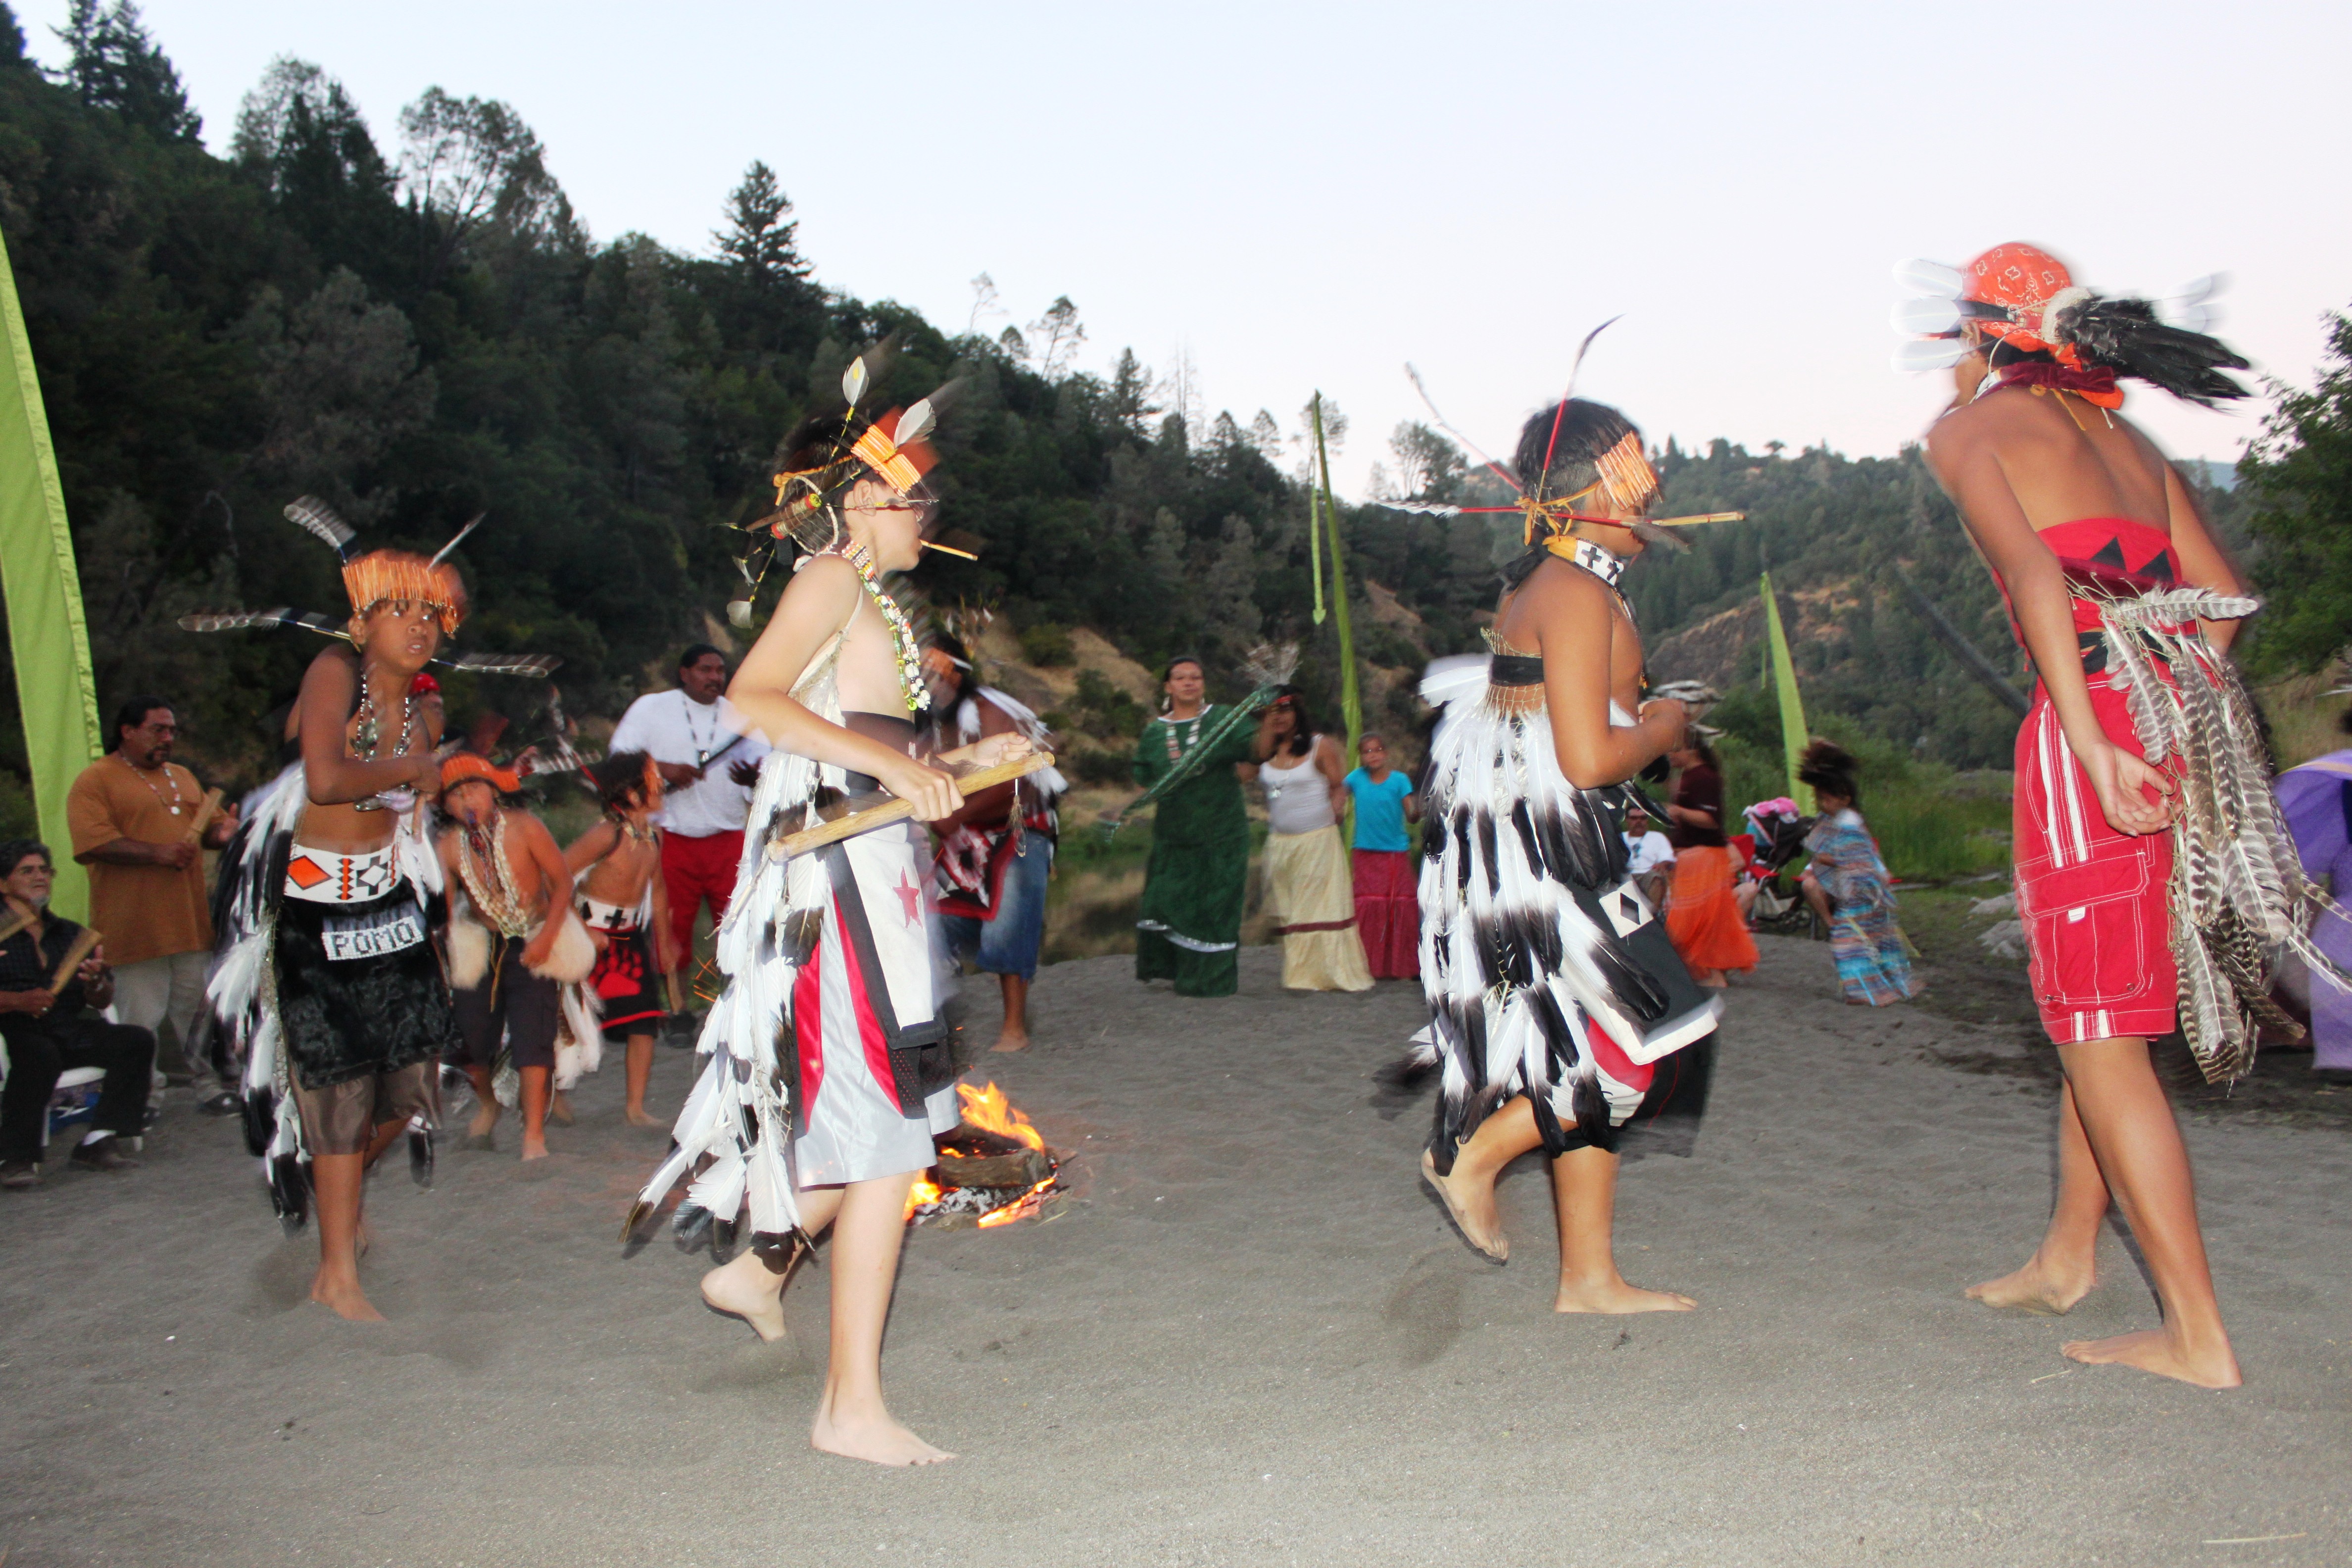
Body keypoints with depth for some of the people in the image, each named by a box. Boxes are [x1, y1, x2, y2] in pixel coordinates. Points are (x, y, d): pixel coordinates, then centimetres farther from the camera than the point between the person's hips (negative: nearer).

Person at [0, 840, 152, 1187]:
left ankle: (97, 1142, -19)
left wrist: (97, 982, -8)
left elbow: (102, 1002, 15)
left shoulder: (70, 934, 22)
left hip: (70, 1031, 5)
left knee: (137, 1040, -17)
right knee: (42, 1055, -36)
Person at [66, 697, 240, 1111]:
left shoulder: (183, 778, 19)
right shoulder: (96, 781, -4)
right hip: (135, 928, -6)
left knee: (198, 1012, 11)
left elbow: (208, 826, 24)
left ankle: (209, 1087, 20)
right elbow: (92, 844, -16)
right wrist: (158, 853, -23)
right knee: (140, 1021, -2)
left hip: (190, 921, 6)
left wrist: (220, 832, -1)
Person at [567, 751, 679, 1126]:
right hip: (594, 936, -6)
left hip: (631, 935, 7)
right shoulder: (608, 834, -21)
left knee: (645, 1018, -1)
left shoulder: (653, 835, 2)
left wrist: (664, 941, 20)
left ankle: (636, 1106, 7)